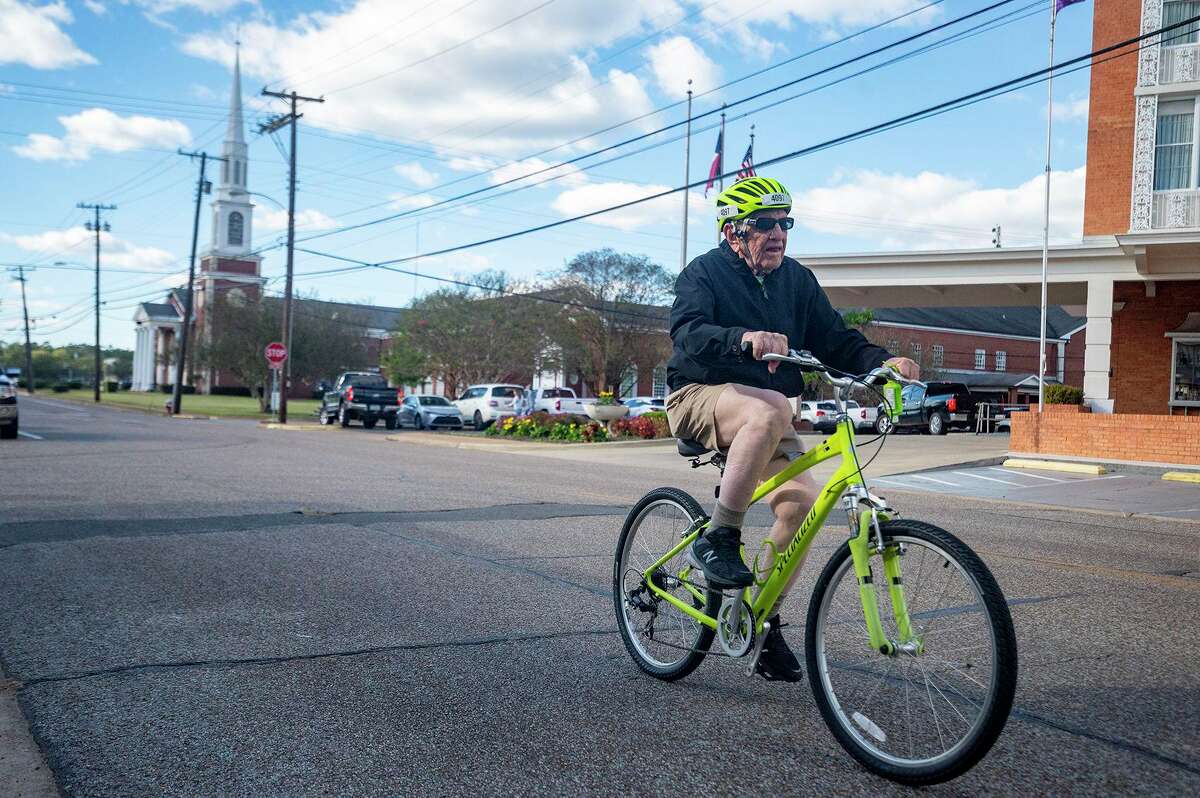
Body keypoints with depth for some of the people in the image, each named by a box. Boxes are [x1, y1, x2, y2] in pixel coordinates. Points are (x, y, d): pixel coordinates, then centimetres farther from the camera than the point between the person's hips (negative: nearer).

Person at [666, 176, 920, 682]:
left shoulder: (796, 280, 9)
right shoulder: (705, 272, -8)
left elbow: (834, 340, 3)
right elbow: (688, 333, -27)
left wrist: (883, 361, -18)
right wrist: (745, 339, -47)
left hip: (766, 408, 5)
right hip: (700, 396, -5)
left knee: (801, 499, -19)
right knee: (770, 409, -38)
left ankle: (765, 623, -3)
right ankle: (717, 540, -27)